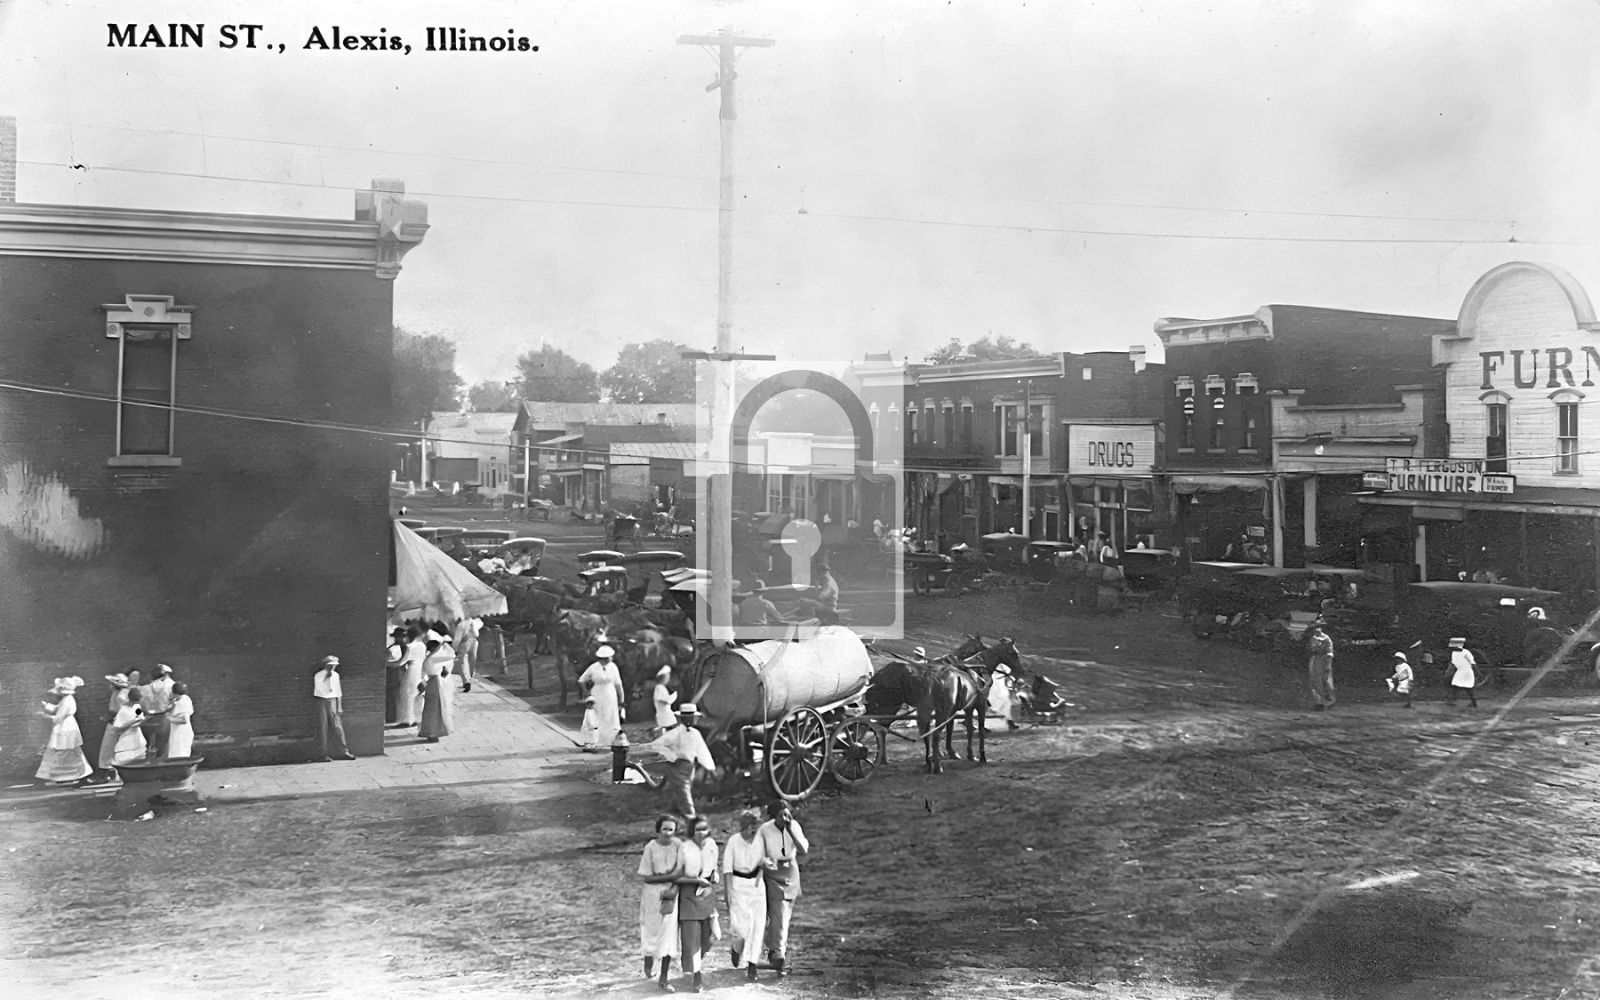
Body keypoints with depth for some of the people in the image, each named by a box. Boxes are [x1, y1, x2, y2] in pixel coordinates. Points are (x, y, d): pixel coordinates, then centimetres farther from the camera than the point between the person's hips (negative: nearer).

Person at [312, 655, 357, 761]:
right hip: (322, 701, -3)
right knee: (323, 727, -1)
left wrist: (339, 707, 7)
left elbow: (338, 692, 10)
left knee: (337, 727, 0)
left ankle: (344, 752, 2)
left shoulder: (335, 675, 7)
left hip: (333, 701, 3)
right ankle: (324, 754, 3)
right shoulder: (318, 676, -4)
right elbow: (316, 692, -2)